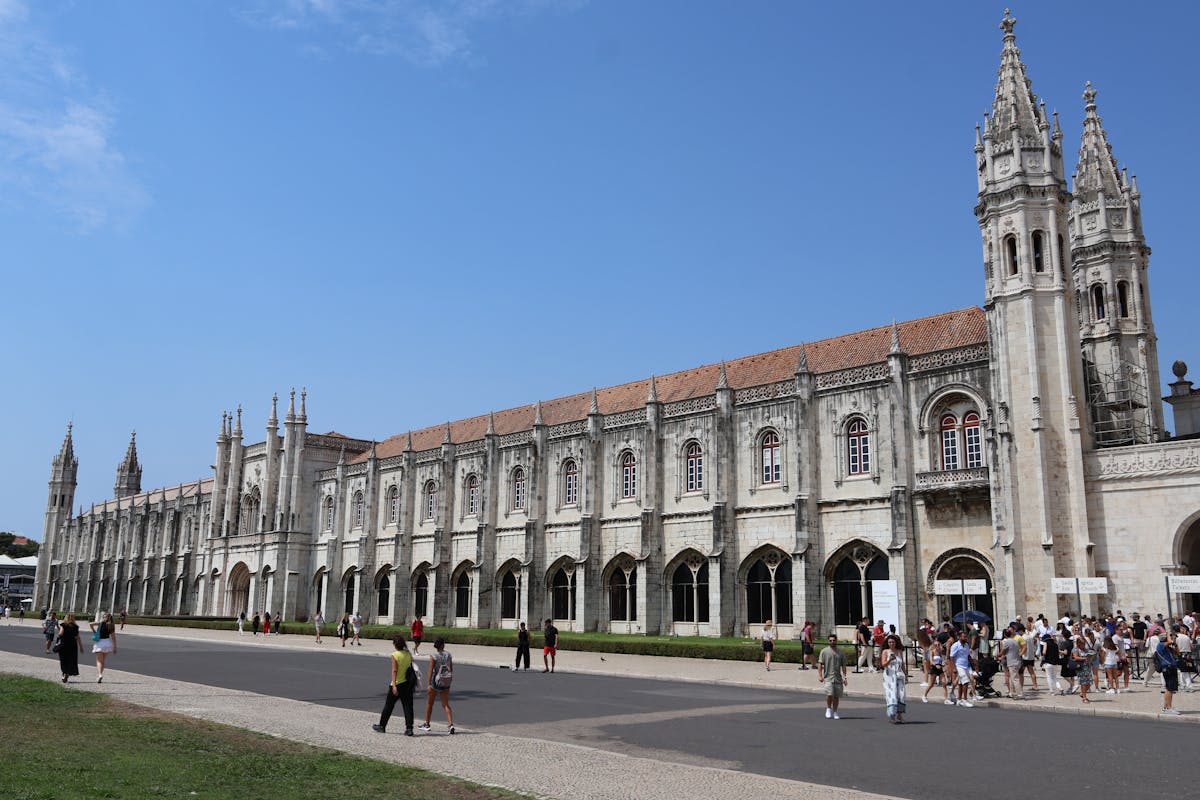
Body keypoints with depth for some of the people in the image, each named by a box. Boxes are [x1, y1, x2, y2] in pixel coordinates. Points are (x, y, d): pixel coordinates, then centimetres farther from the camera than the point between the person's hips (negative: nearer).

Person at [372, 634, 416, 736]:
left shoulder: (395, 655, -13)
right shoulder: (408, 654, 2)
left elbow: (394, 671, -20)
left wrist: (394, 685, -24)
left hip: (397, 684, -4)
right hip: (408, 683, 4)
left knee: (388, 706, 12)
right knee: (408, 706, 4)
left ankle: (382, 726, 25)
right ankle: (409, 728, -2)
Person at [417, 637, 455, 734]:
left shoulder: (433, 656, -12)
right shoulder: (448, 655, 0)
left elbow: (431, 671, -15)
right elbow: (451, 669, 5)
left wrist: (429, 684, -12)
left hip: (436, 681, -3)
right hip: (446, 682, 3)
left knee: (429, 703, 16)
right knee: (446, 705, 7)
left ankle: (426, 724, 28)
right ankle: (451, 724, -9)